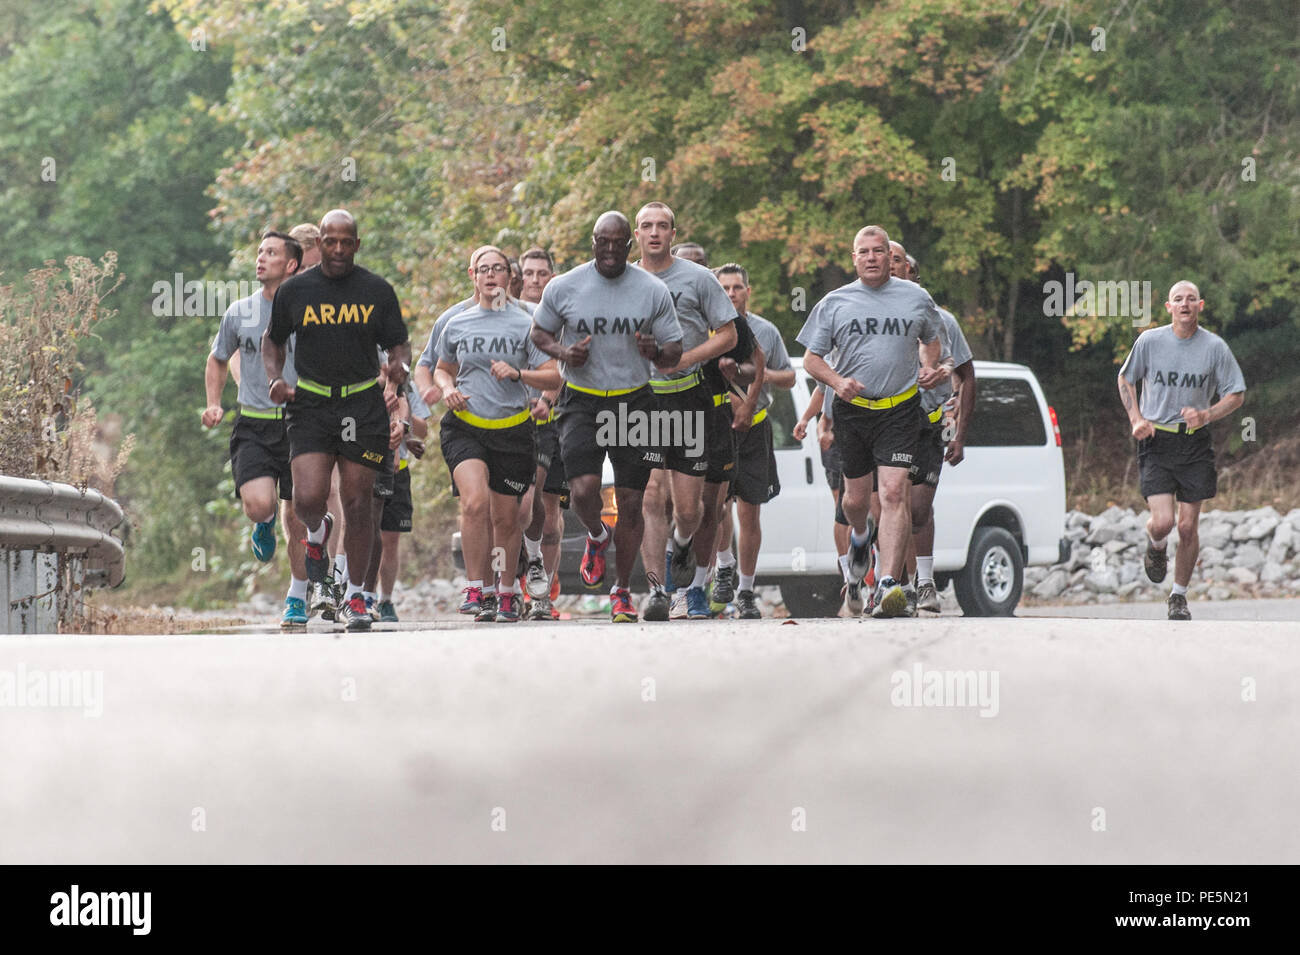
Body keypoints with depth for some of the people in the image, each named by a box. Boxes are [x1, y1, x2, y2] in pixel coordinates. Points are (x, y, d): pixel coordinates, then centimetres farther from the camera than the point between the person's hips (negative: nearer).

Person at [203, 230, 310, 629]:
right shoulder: (239, 312, 6)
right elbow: (218, 360, 21)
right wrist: (214, 403, 7)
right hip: (253, 426, 1)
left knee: (296, 518, 3)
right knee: (258, 503, -21)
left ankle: (297, 597, 22)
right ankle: (264, 524, 17)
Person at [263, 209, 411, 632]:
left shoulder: (378, 291, 3)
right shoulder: (294, 291, 3)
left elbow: (399, 344, 10)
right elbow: (273, 340, 17)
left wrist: (399, 370, -13)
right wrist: (275, 379, -2)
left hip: (363, 406, 0)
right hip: (310, 405, 0)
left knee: (358, 505, 1)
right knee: (308, 498, -16)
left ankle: (354, 596, 14)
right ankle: (317, 533, 22)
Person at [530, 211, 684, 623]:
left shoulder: (653, 291, -2)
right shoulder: (563, 287, -3)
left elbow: (675, 353, 4)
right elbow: (539, 331, 12)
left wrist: (656, 351, -20)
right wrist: (563, 353, -9)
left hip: (634, 402, 1)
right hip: (582, 401, -1)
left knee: (630, 502, 1)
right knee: (583, 490, -19)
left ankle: (622, 591, 18)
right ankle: (597, 536, 17)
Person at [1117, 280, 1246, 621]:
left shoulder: (1215, 347, -2)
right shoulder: (1149, 341, -2)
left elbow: (1236, 395, 5)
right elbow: (1126, 379, 14)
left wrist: (1206, 415, -13)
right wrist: (1136, 419, -1)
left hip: (1195, 444, 1)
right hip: (1156, 439, -1)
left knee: (1188, 527, 1)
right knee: (1162, 522, -14)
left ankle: (1179, 596, 19)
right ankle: (1156, 546, 23)